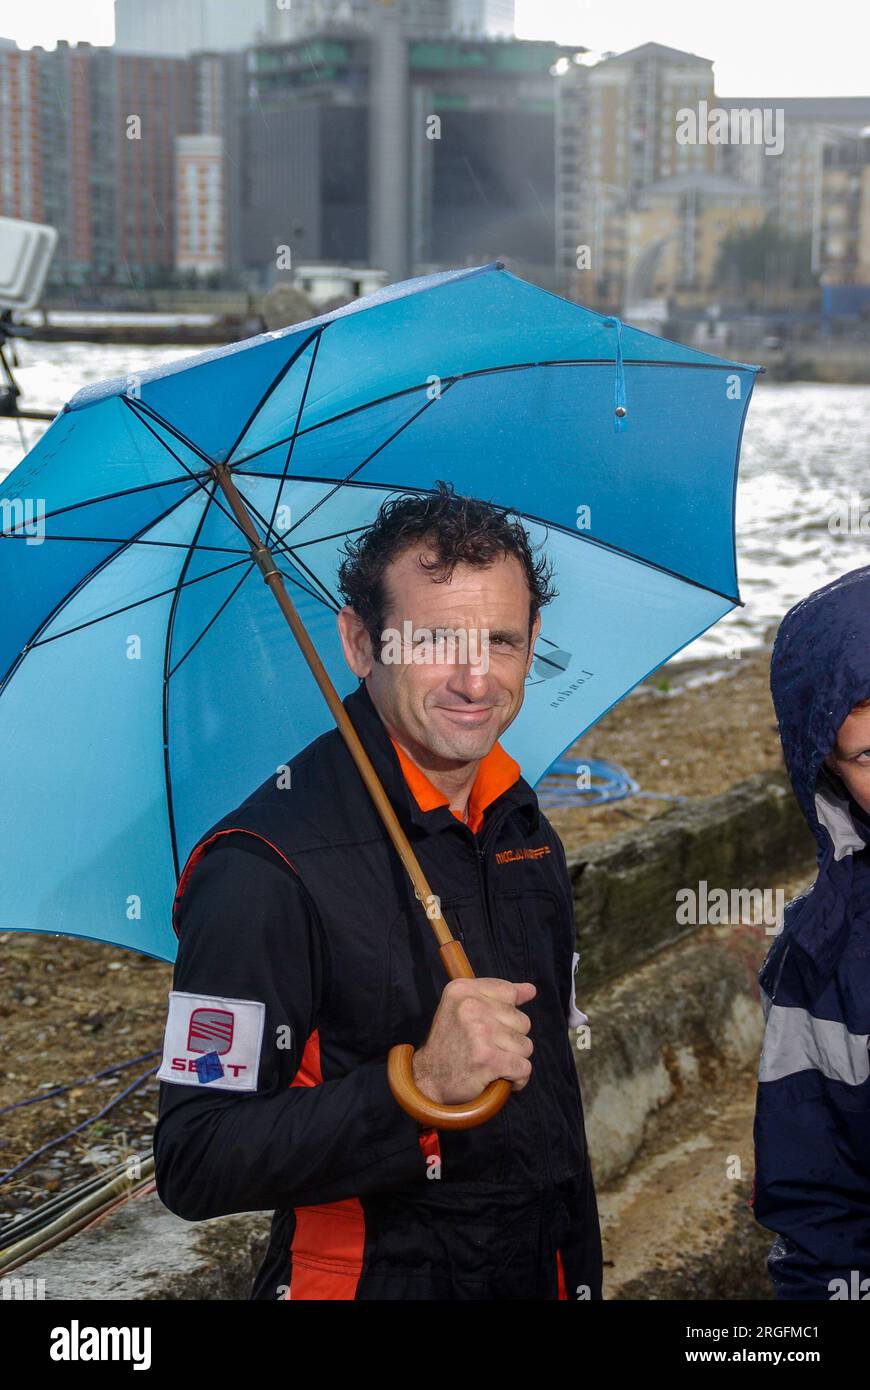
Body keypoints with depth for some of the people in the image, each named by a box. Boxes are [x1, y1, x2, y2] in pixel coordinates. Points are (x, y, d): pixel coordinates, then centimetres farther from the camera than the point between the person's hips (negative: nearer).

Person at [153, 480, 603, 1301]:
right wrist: (418, 1084, -34)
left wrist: (582, 1272, 12)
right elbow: (194, 1165, -25)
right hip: (369, 1277, -6)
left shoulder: (524, 826, 2)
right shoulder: (262, 864, -22)